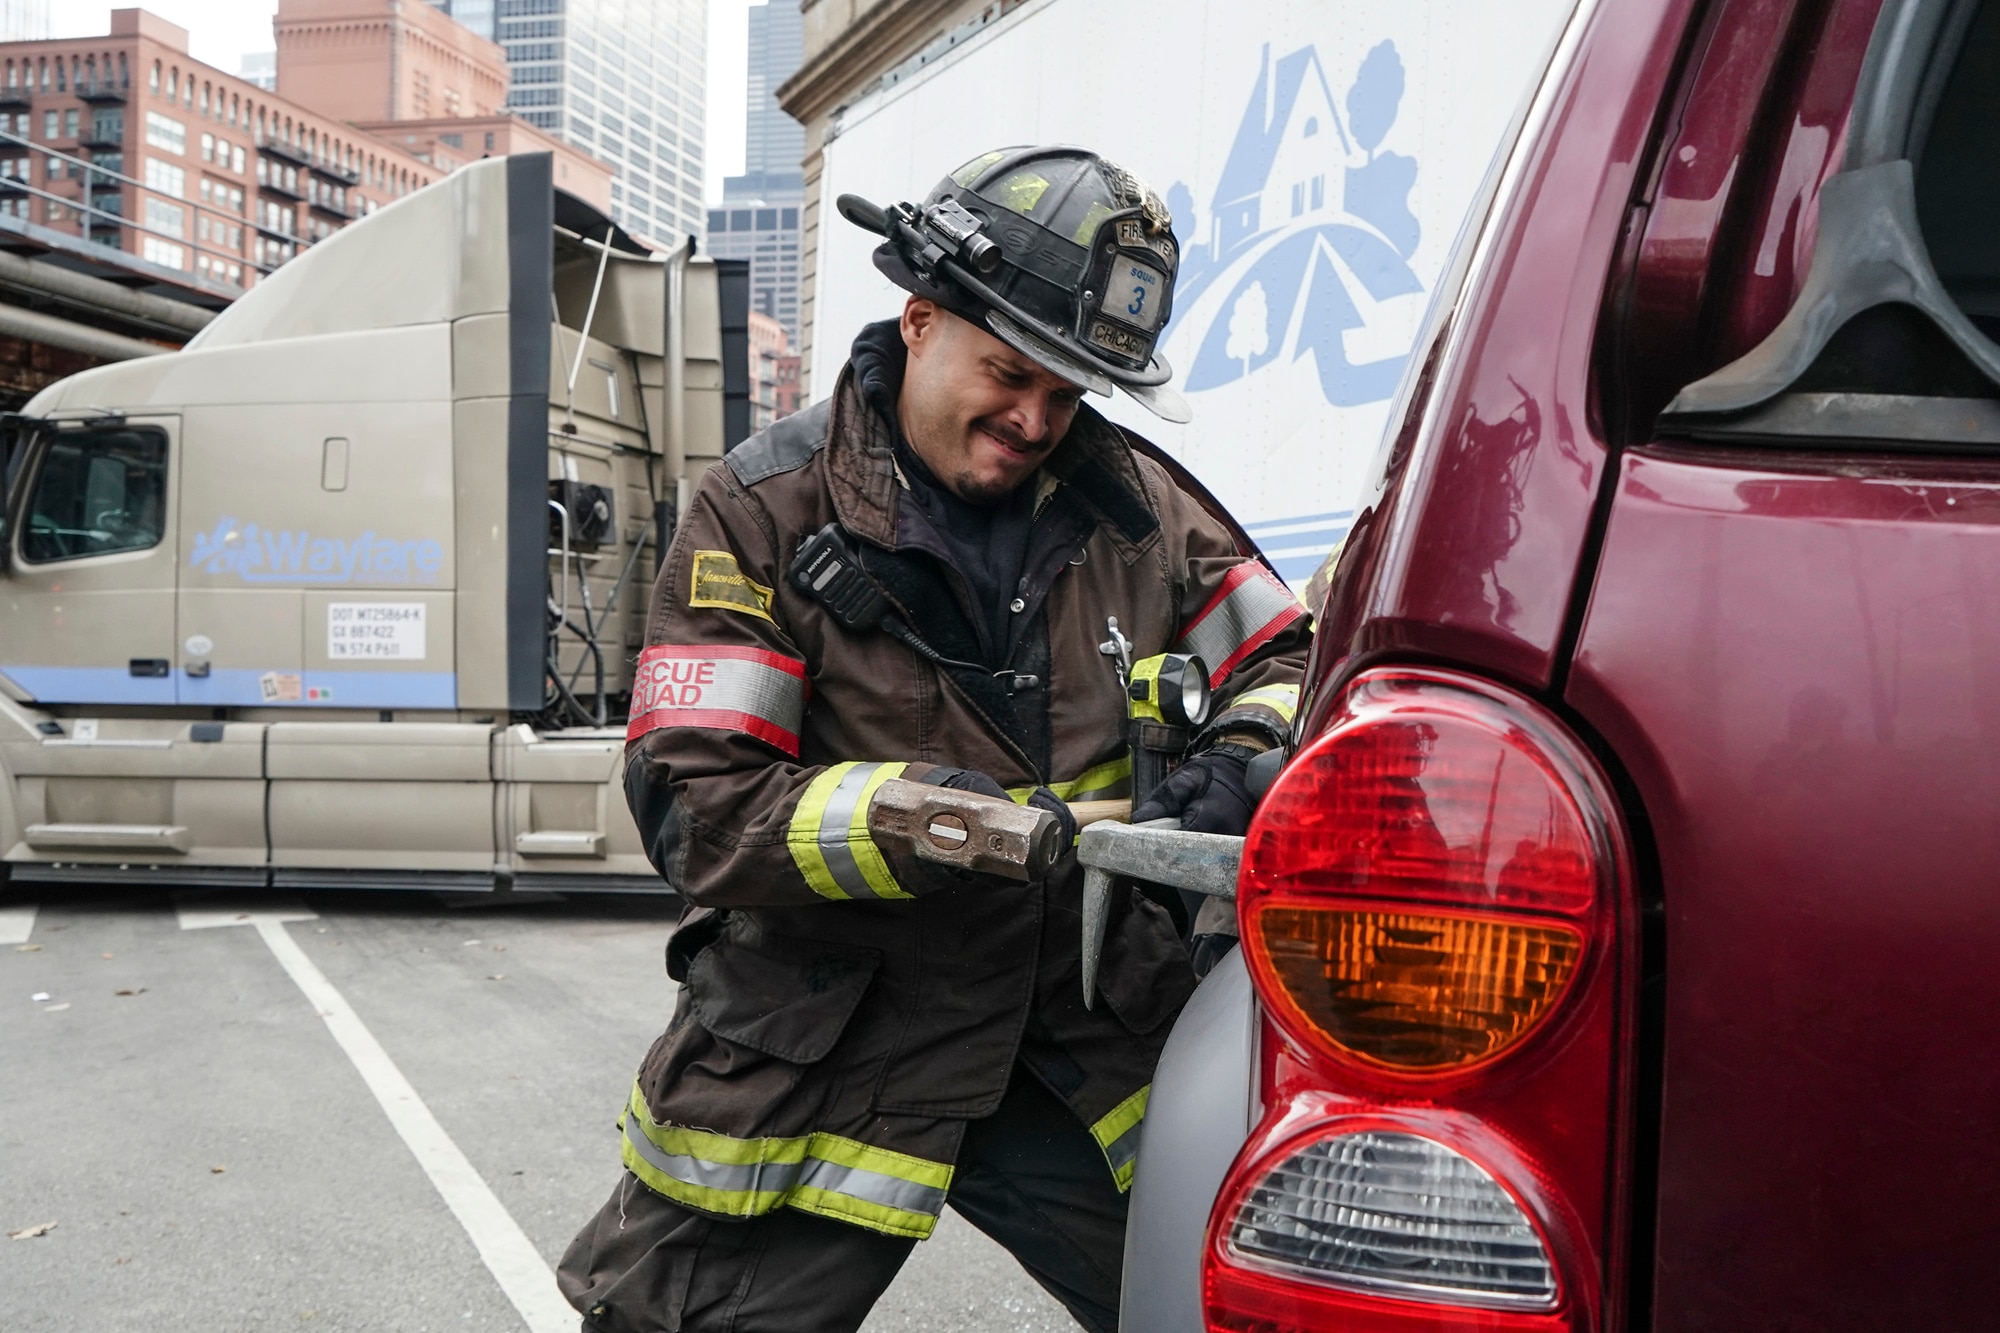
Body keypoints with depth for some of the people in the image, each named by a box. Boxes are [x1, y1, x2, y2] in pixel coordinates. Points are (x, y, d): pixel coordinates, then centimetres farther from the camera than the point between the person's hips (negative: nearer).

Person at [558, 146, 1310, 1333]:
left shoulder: (1127, 496, 3)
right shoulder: (767, 512, -8)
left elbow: (1289, 659, 11)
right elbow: (697, 810, -15)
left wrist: (1240, 761, -12)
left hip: (1085, 1052, 3)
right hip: (817, 1079, -3)